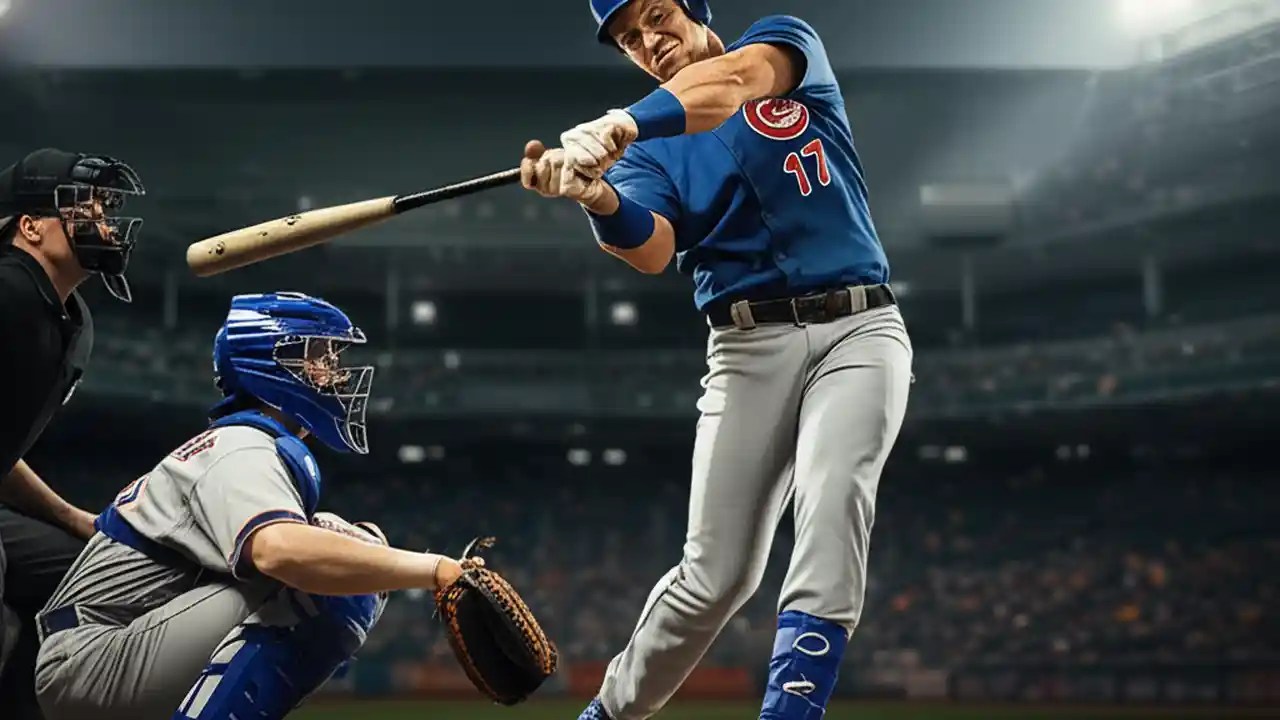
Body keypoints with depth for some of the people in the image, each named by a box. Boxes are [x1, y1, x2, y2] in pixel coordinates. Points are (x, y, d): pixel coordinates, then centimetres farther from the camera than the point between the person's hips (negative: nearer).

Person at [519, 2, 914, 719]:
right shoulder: (649, 148, 10)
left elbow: (732, 81, -19)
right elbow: (651, 250, -12)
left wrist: (625, 122, -36)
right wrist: (598, 200, -35)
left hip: (858, 328, -1)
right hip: (750, 346, 1)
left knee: (832, 500, -26)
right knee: (716, 574, -2)